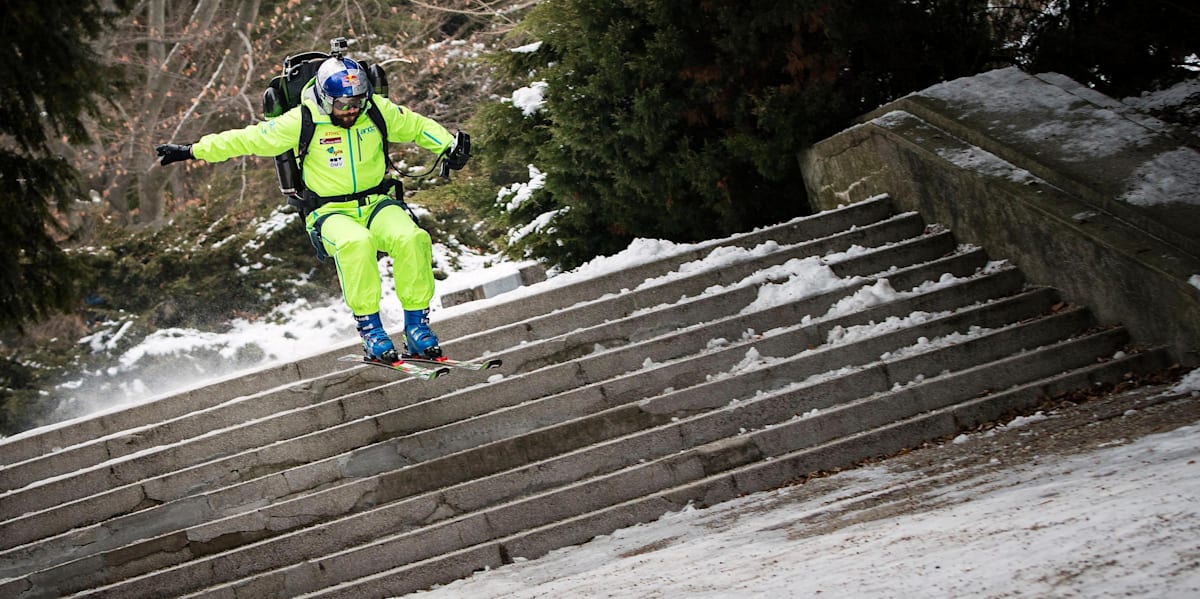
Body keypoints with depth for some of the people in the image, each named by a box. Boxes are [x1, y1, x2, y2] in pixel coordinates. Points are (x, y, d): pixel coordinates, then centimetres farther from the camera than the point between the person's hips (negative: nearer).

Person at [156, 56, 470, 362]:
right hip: (330, 212, -3)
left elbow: (417, 126, 14)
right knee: (356, 243, -38)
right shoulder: (301, 122, -10)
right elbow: (247, 139, -2)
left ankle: (417, 324, -17)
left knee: (411, 238, -29)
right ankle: (369, 329, -28)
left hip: (376, 204, 3)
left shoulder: (378, 110, -2)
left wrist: (448, 146, -3)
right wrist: (192, 151, -3)